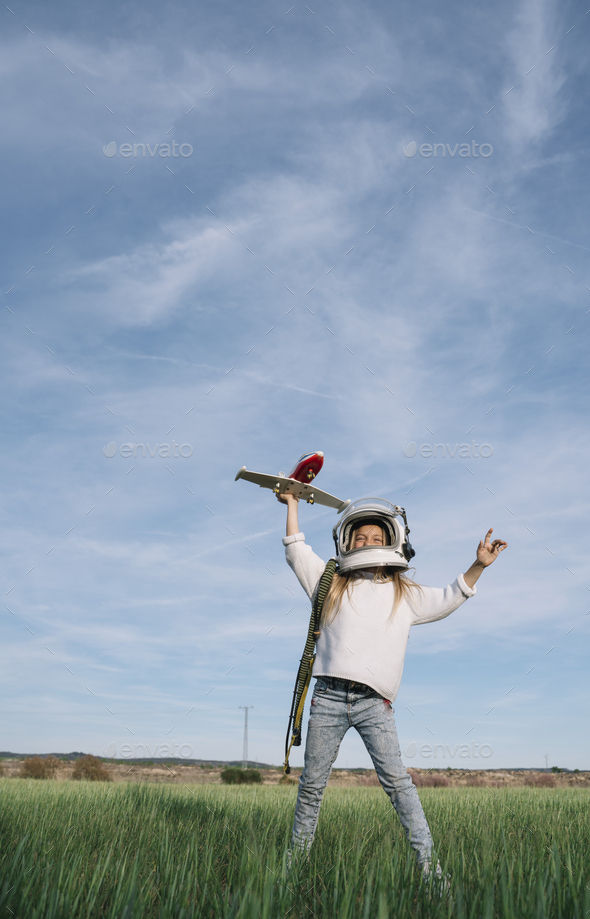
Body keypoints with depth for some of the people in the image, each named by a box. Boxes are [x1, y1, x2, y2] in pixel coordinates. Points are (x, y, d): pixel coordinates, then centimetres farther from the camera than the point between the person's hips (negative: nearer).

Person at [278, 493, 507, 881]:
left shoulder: (406, 594, 15)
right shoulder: (332, 584, 14)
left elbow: (449, 598, 16)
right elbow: (297, 552, 17)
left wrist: (478, 566, 4)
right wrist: (292, 504, 19)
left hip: (374, 702, -1)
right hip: (329, 697, 1)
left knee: (397, 779, -9)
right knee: (312, 783, 9)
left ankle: (428, 860, -1)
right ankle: (298, 853, 25)